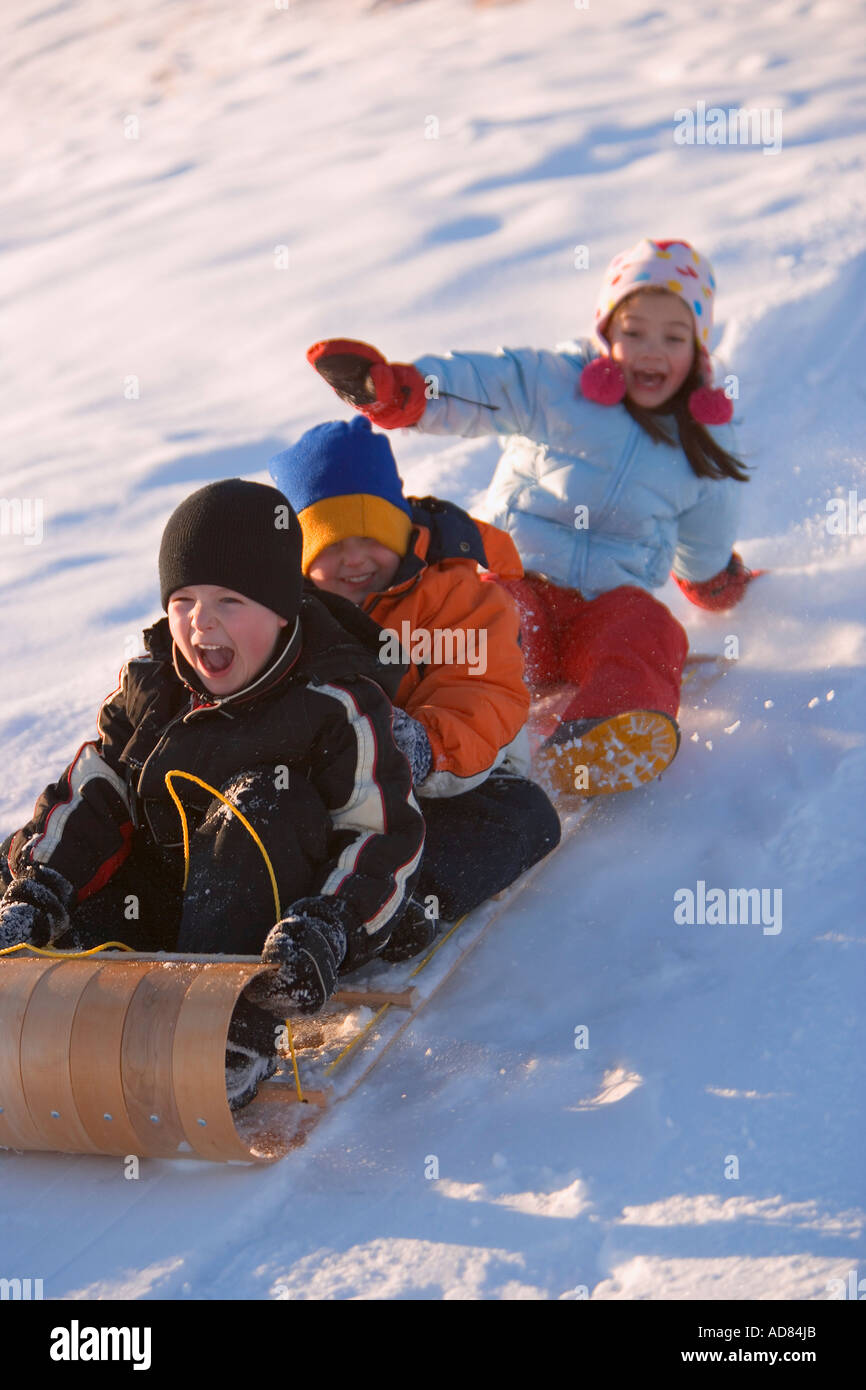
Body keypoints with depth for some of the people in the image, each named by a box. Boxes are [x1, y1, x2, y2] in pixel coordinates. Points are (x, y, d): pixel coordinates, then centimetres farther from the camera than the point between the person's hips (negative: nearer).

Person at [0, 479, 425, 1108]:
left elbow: (385, 834, -16)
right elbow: (89, 795, 1)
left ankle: (238, 1028, -42)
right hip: (165, 909, 5)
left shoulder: (336, 702, -12)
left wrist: (325, 929, -32)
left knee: (262, 803, -35)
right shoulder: (149, 686, 5)